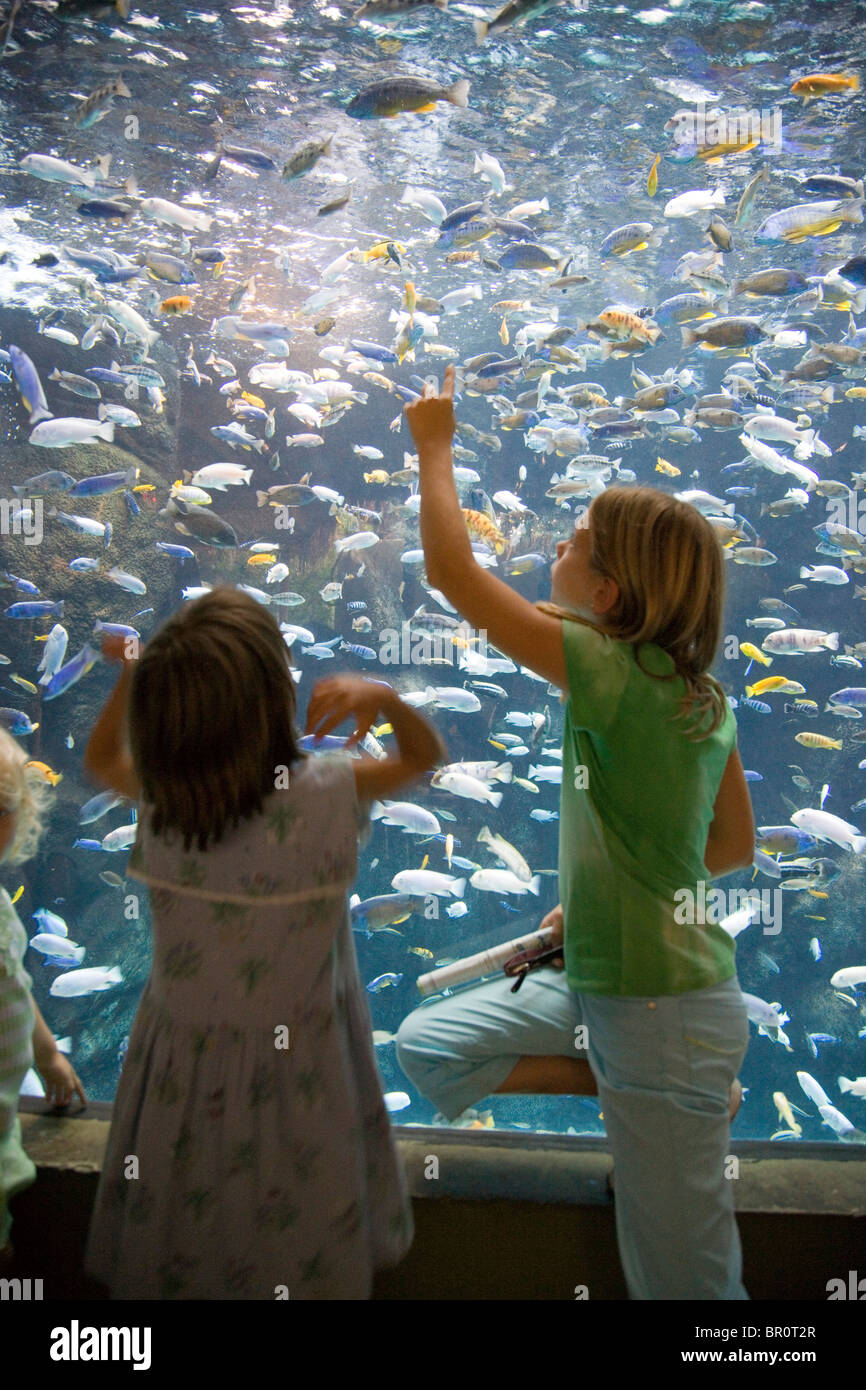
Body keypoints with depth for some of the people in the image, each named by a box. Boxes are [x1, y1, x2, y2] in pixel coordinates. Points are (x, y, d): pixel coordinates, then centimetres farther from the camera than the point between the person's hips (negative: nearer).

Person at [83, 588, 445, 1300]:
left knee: (173, 1254, 26)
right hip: (291, 1074, -2)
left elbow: (101, 757, 8)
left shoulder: (158, 796, -17)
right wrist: (382, 696, -22)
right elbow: (424, 755, -7)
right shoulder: (325, 795, -26)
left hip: (178, 1066, 3)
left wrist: (134, 676, -2)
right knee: (298, 1251, 22)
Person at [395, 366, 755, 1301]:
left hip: (659, 1010, -8)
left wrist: (435, 443, -6)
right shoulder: (704, 696, 2)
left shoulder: (613, 673, -24)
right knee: (427, 1047, 13)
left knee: (679, 1279, 4)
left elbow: (451, 569, -22)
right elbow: (735, 846, 11)